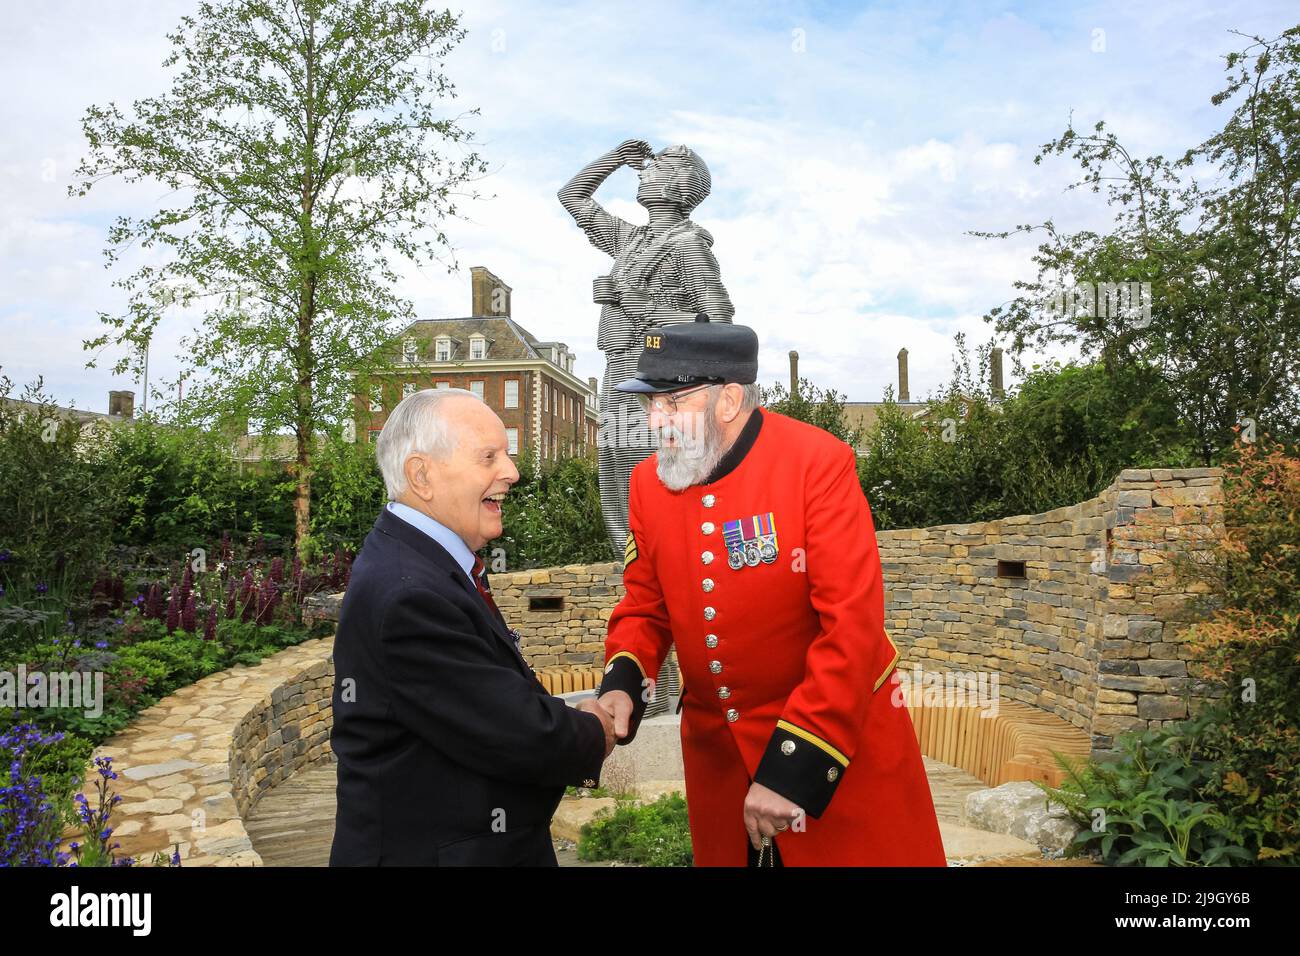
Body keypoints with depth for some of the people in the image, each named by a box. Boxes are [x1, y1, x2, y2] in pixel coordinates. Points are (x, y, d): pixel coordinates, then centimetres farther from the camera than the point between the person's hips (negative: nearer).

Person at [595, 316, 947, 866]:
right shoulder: (648, 482, -3)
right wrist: (623, 685, -14)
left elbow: (851, 626, -22)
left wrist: (792, 767, -24)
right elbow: (645, 608, 6)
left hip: (843, 736, -4)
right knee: (724, 852, 21)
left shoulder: (819, 462, -19)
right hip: (716, 751, 5)